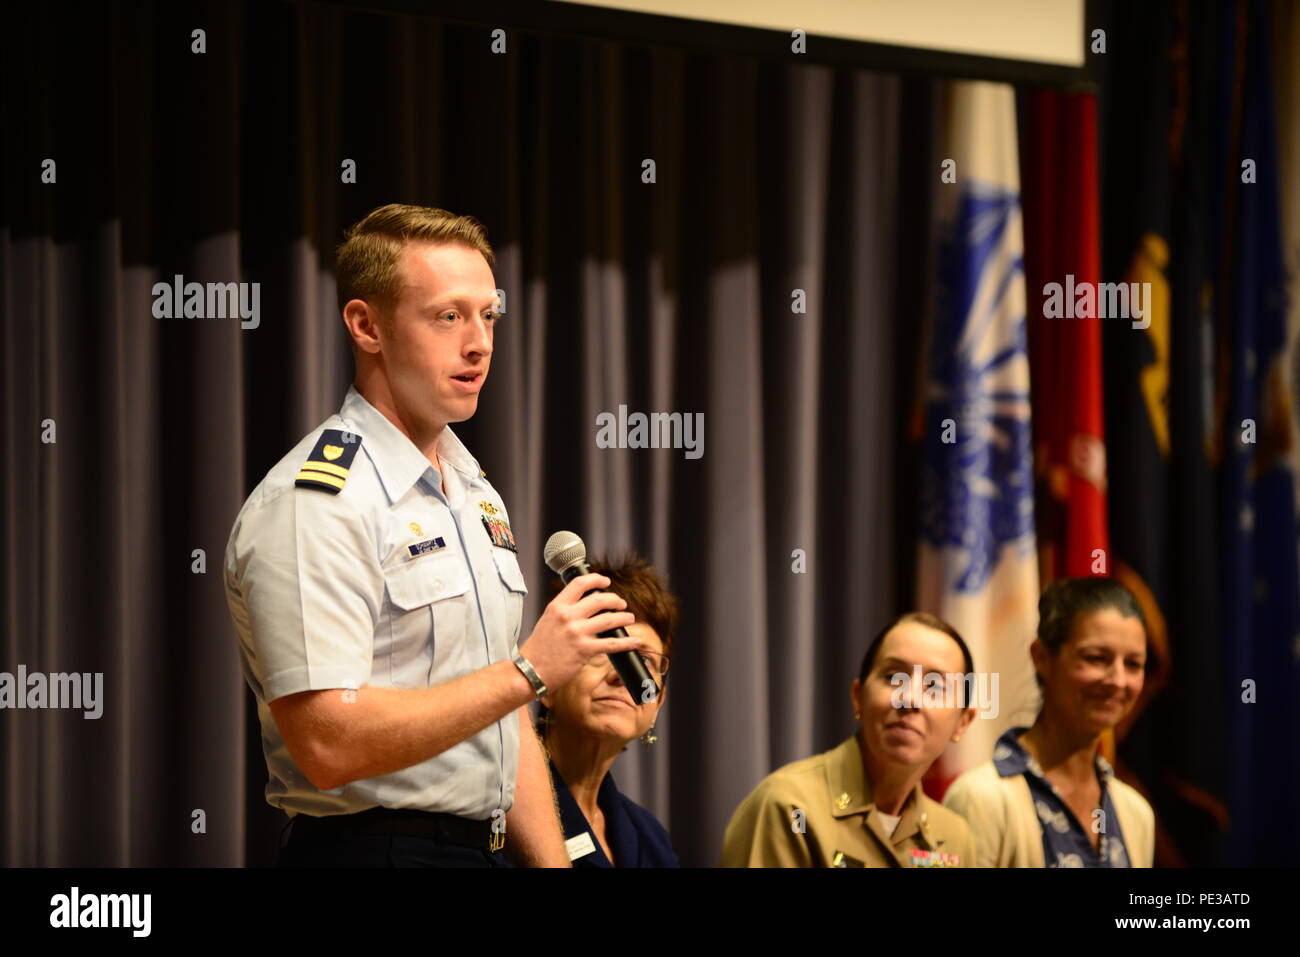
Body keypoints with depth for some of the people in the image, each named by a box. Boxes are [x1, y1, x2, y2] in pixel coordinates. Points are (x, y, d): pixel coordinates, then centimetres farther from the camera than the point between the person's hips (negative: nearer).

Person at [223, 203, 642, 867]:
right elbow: (329, 744, -26)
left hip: (485, 848, 8)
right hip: (371, 847, -8)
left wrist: (554, 861, 4)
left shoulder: (477, 494, 13)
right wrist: (530, 670, -22)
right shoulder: (310, 504, -16)